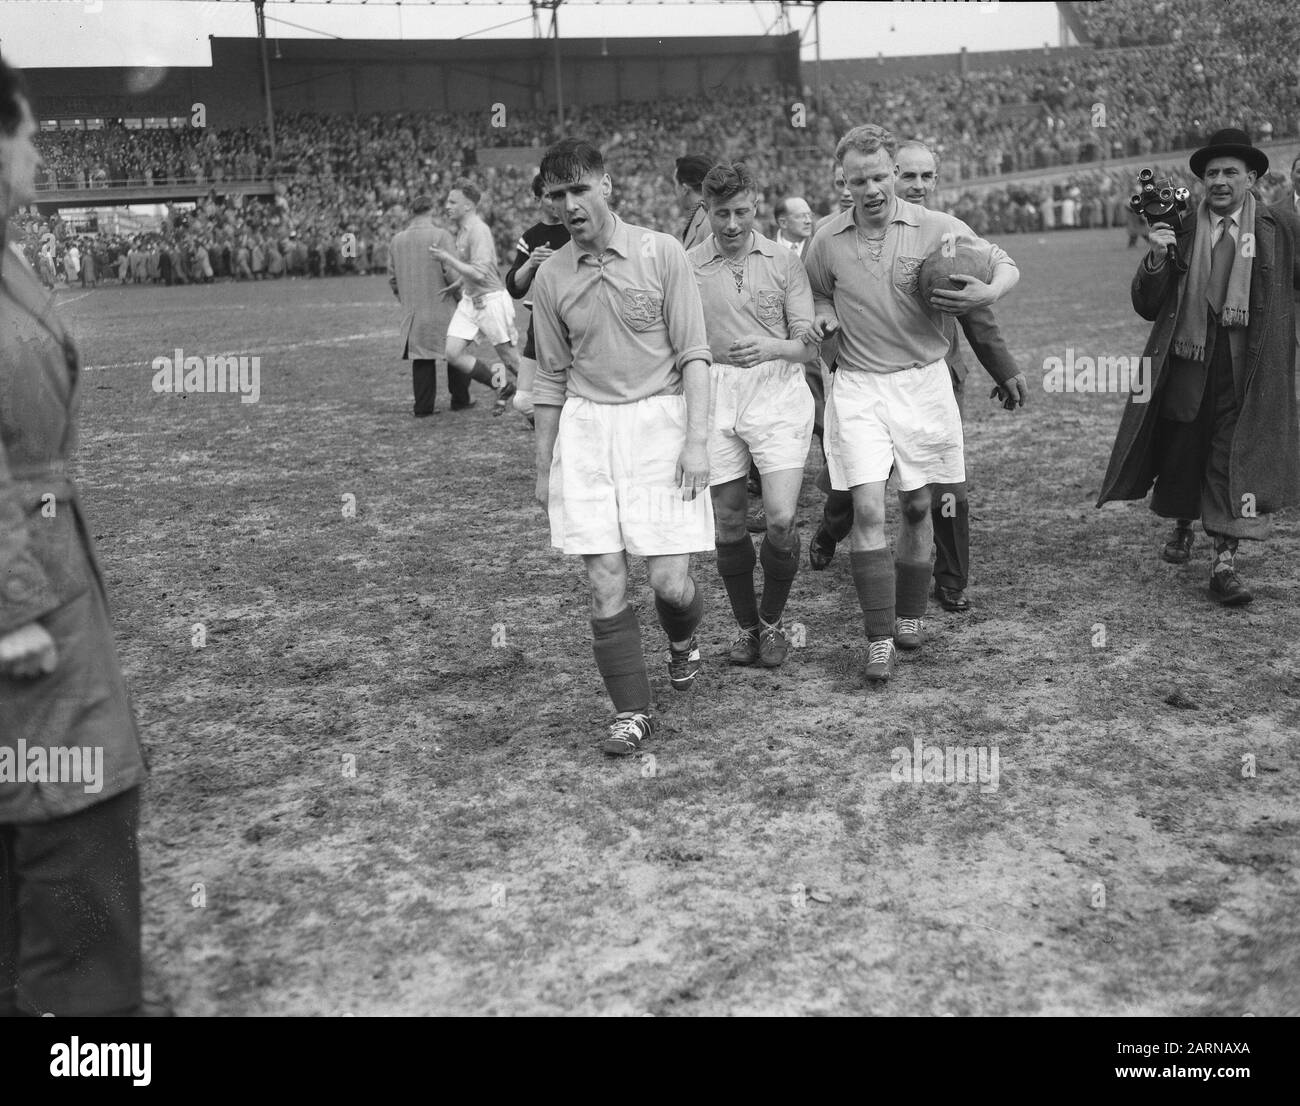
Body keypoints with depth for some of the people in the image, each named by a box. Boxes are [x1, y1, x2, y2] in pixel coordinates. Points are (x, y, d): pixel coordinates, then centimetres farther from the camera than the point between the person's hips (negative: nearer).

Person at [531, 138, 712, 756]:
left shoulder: (660, 253, -2)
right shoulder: (550, 276, 6)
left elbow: (693, 353, -3)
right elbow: (551, 378, 13)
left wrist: (697, 439, -11)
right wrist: (543, 466, 13)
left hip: (658, 418, -2)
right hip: (586, 428, 2)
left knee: (669, 581, -4)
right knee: (605, 583, -2)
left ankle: (683, 642, 32)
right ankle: (632, 712, 11)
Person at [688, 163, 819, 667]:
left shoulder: (784, 261, 5)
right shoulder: (686, 266, 4)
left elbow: (809, 342, 2)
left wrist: (769, 348, -19)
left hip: (778, 394, -1)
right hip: (714, 397, 1)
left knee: (780, 518, -12)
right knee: (727, 526, 5)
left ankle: (772, 619, 13)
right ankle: (745, 624, 25)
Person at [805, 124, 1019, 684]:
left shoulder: (938, 229, -3)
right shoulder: (827, 242, 1)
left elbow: (1008, 267, 5)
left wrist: (986, 293, -17)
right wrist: (824, 316, -2)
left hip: (923, 381, 0)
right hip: (857, 386, 0)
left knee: (918, 507, 9)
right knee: (868, 510, -11)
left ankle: (909, 615, 28)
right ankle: (879, 639, -5)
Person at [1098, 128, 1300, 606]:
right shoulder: (1181, 231, 5)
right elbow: (1146, 307, 3)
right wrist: (1155, 260, -12)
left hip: (1249, 367, -2)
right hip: (1187, 362, 2)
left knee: (1235, 457, -7)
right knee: (1182, 451, 14)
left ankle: (1224, 562, -5)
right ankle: (1182, 529, 41)